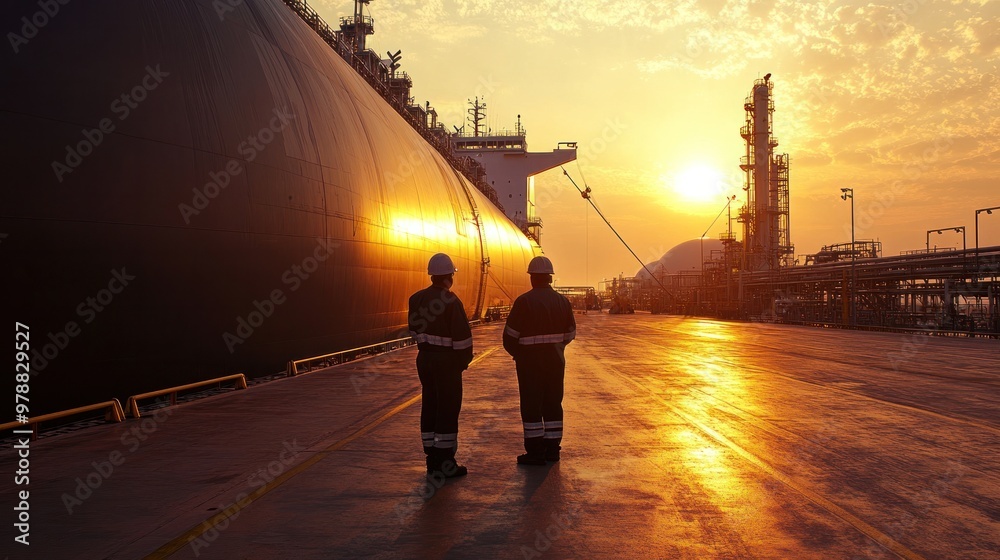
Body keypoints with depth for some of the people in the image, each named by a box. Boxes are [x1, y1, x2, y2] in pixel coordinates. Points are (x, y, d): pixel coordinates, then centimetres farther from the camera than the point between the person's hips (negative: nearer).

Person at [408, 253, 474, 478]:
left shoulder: (417, 299, 5)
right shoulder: (451, 301, -17)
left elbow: (414, 329, 11)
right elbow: (461, 336, -17)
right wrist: (464, 359, -3)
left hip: (425, 358, 7)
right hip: (447, 360, -7)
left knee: (430, 407, 14)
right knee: (448, 410, 0)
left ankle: (432, 458, 21)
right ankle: (446, 463, 4)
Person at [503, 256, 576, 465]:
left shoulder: (524, 301, -14)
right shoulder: (562, 301, 3)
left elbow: (510, 335, -11)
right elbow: (570, 333, 9)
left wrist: (516, 353, 8)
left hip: (530, 361, -5)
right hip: (556, 360, 5)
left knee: (531, 406, 1)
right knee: (553, 404, 13)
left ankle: (535, 452, 1)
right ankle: (552, 449, 17)